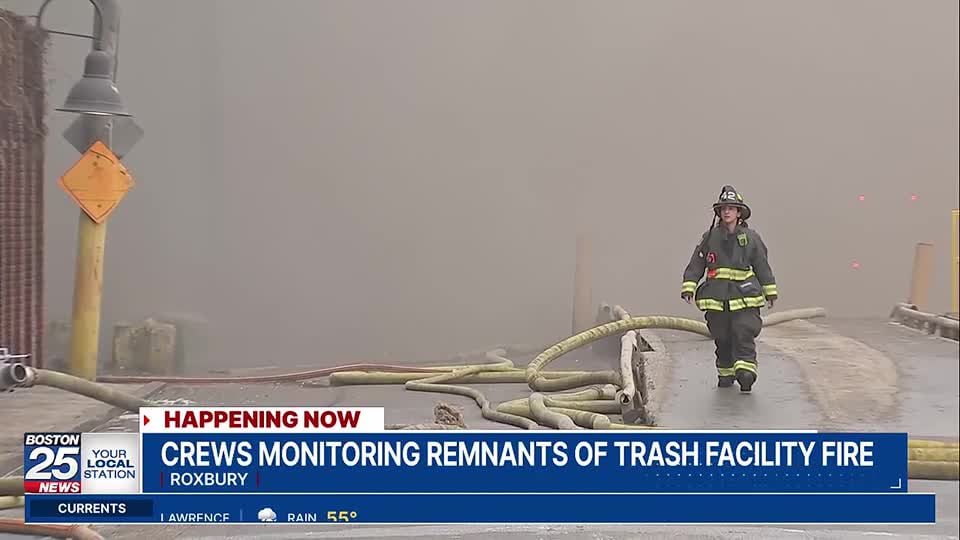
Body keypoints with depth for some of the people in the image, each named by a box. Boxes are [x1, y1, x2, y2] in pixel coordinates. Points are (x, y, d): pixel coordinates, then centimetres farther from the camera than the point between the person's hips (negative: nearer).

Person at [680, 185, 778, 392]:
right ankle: (725, 374, 24)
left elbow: (762, 266, 12)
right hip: (716, 298, 2)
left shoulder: (751, 237, 4)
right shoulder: (710, 237, 5)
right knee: (722, 339, 10)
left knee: (744, 335, -15)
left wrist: (770, 292, 15)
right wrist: (688, 288, -4)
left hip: (745, 297, -2)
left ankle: (745, 372, -24)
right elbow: (695, 265, 7)